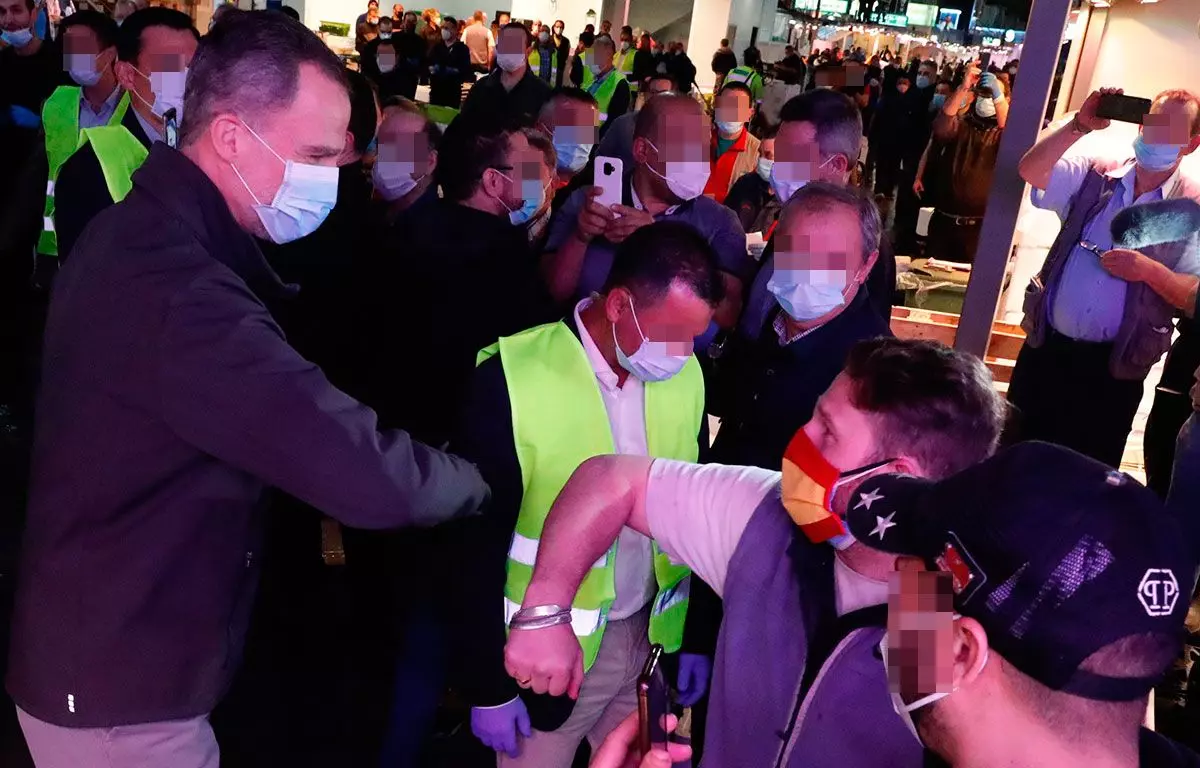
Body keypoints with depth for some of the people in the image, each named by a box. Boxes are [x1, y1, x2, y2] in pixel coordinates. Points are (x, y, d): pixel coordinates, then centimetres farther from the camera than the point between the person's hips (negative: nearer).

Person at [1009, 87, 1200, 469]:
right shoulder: (1096, 174, 2)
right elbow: (1030, 169, -13)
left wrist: (1149, 271, -25)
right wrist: (1080, 125, -21)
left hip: (1114, 366, -2)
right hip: (1047, 346, 2)